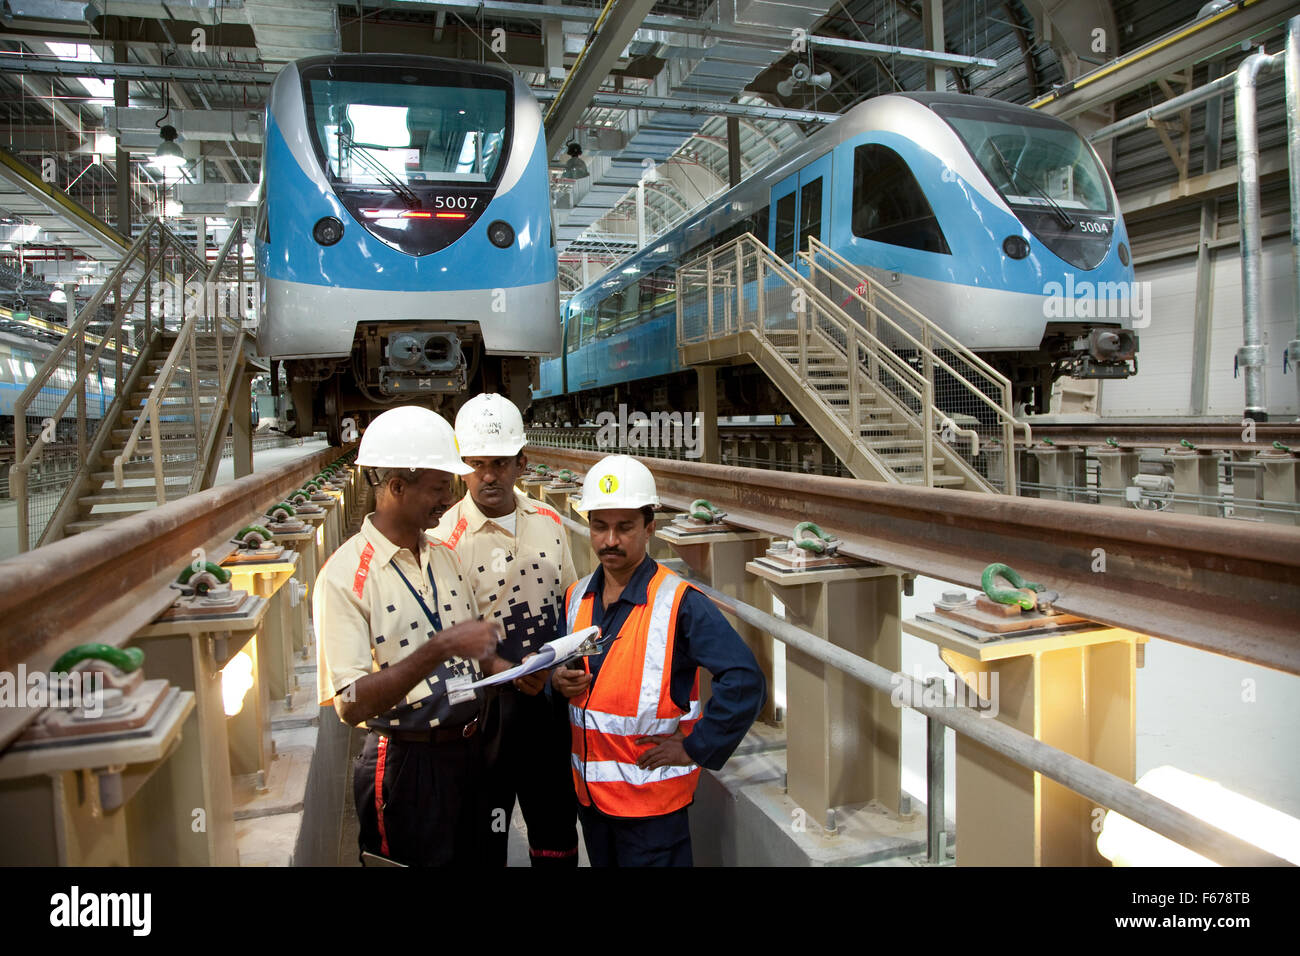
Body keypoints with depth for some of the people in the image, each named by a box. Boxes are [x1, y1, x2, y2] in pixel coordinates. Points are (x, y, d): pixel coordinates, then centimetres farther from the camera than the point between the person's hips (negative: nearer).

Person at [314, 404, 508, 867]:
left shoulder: (444, 555, 7)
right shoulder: (345, 576, -16)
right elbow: (351, 704, -22)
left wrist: (508, 671, -3)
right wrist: (439, 649, -30)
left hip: (468, 748, 7)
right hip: (406, 763, -7)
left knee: (473, 858, 20)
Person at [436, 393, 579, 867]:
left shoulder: (549, 522, 2)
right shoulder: (447, 535, -13)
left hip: (551, 696, 4)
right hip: (486, 703, -4)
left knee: (557, 826, 19)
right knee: (485, 833, 13)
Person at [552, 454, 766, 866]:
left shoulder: (679, 603, -18)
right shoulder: (576, 598, 2)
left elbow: (745, 681, -23)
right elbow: (562, 665, 17)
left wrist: (695, 748, -17)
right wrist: (558, 680, -5)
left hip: (652, 801, -6)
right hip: (588, 790, 6)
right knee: (602, 862, 22)